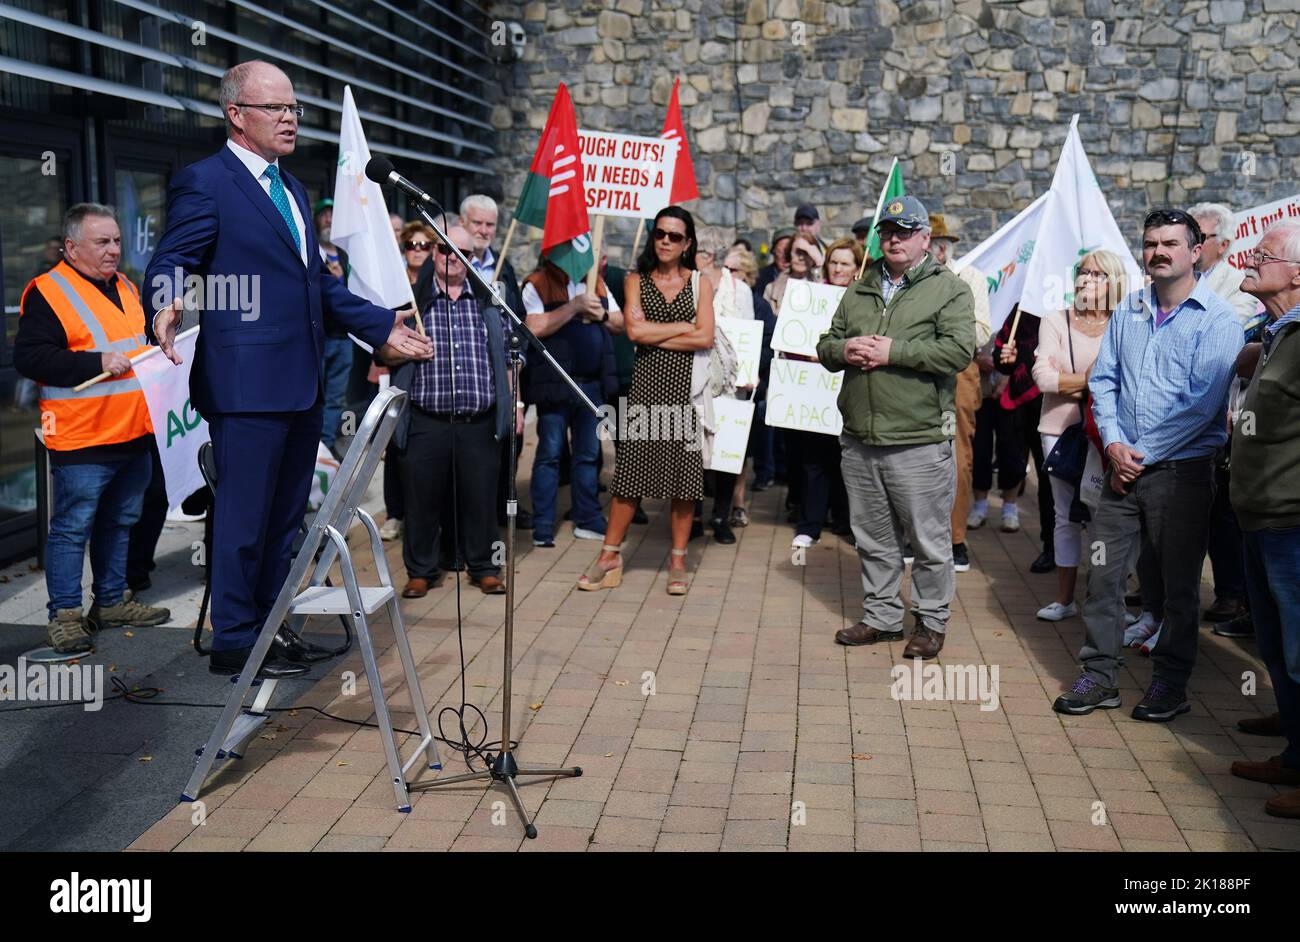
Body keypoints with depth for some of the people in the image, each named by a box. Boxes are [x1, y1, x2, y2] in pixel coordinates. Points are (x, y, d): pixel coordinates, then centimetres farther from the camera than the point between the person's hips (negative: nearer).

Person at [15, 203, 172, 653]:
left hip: (134, 435, 8)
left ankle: (112, 601, 28)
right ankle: (64, 615, 9)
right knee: (72, 528, -1)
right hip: (83, 442, -8)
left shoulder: (125, 288, 16)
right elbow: (28, 357, -17)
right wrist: (97, 362, -23)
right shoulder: (48, 293, -9)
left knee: (120, 523, 16)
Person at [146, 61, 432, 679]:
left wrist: (383, 328, 20)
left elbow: (319, 283, 23)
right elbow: (169, 266, -12)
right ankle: (234, 643, 12)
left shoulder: (290, 188, 20)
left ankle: (270, 627, 26)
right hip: (247, 382, -8)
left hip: (303, 383, 8)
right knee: (244, 518, 0)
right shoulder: (204, 182, -6)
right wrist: (166, 310, -34)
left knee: (285, 516, 14)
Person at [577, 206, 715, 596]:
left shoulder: (700, 283, 9)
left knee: (684, 470, 2)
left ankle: (678, 558, 13)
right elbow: (634, 330, -6)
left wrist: (655, 336, -5)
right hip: (647, 382, 0)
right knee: (633, 465, 0)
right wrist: (683, 327, -3)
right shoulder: (636, 280, 9)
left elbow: (705, 338, -4)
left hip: (686, 384, 0)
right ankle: (610, 555, 9)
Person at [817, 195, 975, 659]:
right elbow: (826, 345, 17)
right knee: (873, 538, 15)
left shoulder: (949, 290, -2)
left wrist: (893, 351, -18)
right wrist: (843, 349, -6)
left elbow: (959, 351, -16)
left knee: (929, 541, 4)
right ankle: (881, 615, 29)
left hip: (918, 442, -5)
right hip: (859, 441, 6)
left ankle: (932, 621, 19)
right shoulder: (859, 292, 16)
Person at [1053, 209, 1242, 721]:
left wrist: (1142, 454, -13)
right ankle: (1100, 675, 17)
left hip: (1183, 471, -4)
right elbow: (1103, 380, 9)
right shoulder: (1127, 311, 10)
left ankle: (1171, 683, 20)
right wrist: (1114, 443, -6)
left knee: (1179, 582, 6)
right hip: (1124, 465, 5)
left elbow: (1203, 401, -14)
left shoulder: (1217, 319, -7)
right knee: (1103, 573, 5)